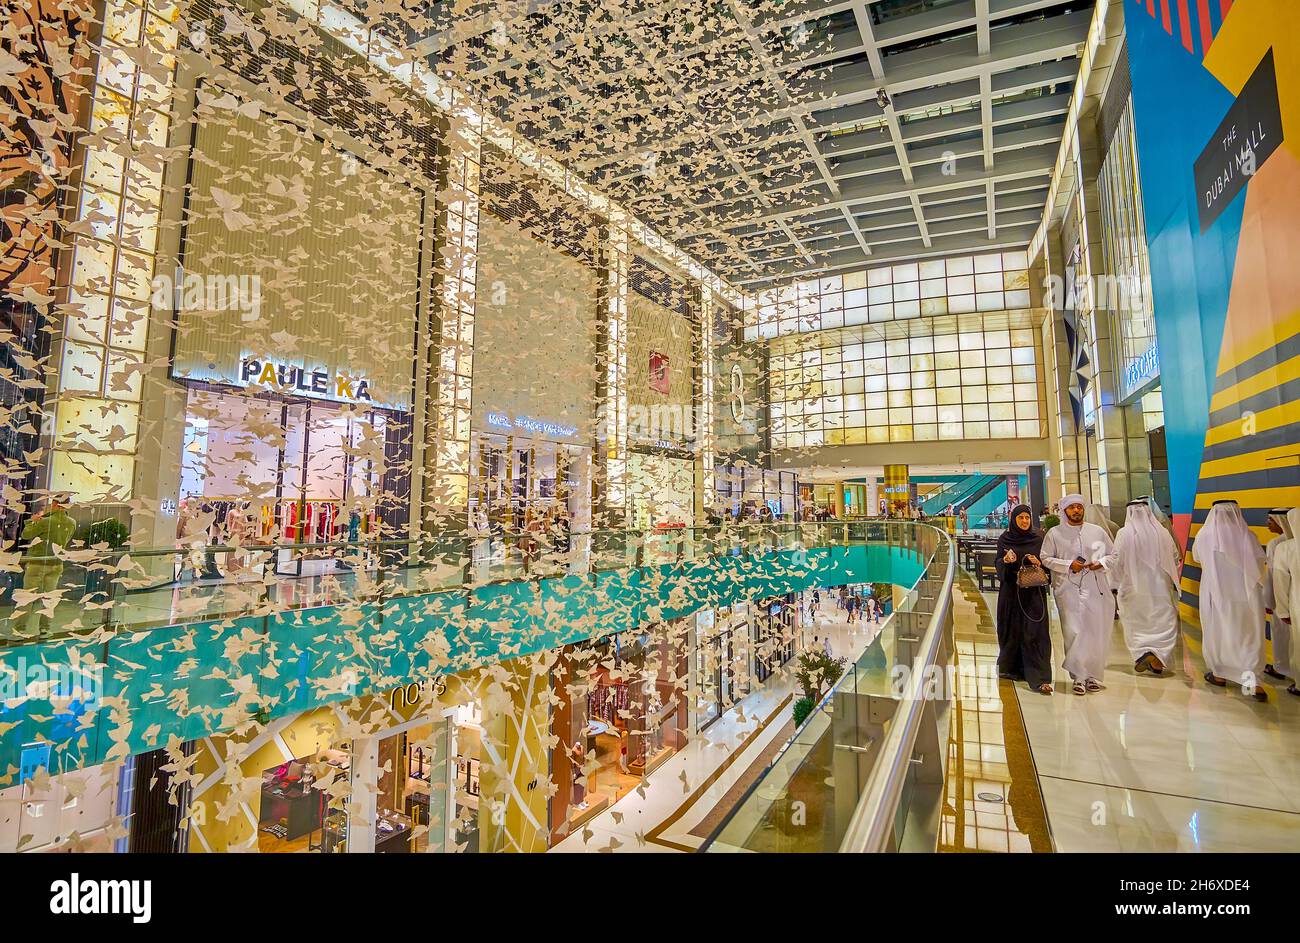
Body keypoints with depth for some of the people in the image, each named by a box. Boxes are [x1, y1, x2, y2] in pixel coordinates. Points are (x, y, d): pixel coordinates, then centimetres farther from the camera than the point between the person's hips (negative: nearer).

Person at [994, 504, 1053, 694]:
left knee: (1035, 633, -6)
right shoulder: (1004, 539, 3)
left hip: (1034, 592, 0)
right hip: (1011, 591, 0)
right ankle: (1012, 668, 23)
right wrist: (1006, 560, -19)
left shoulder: (1038, 538, 5)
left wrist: (1038, 562, -14)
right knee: (1012, 630, 6)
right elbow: (998, 564, 3)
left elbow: (1047, 562, 8)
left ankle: (1040, 678, -7)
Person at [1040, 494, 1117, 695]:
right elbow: (1046, 558, 2)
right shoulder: (1055, 533, 3)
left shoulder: (1098, 531, 10)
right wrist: (1068, 565, -11)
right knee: (1074, 633, -7)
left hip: (1096, 590, 3)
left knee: (1097, 633, 5)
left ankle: (1093, 675, 18)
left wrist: (1101, 563, -4)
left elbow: (1113, 555, 16)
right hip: (1069, 590, -3)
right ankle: (1079, 677, 1)